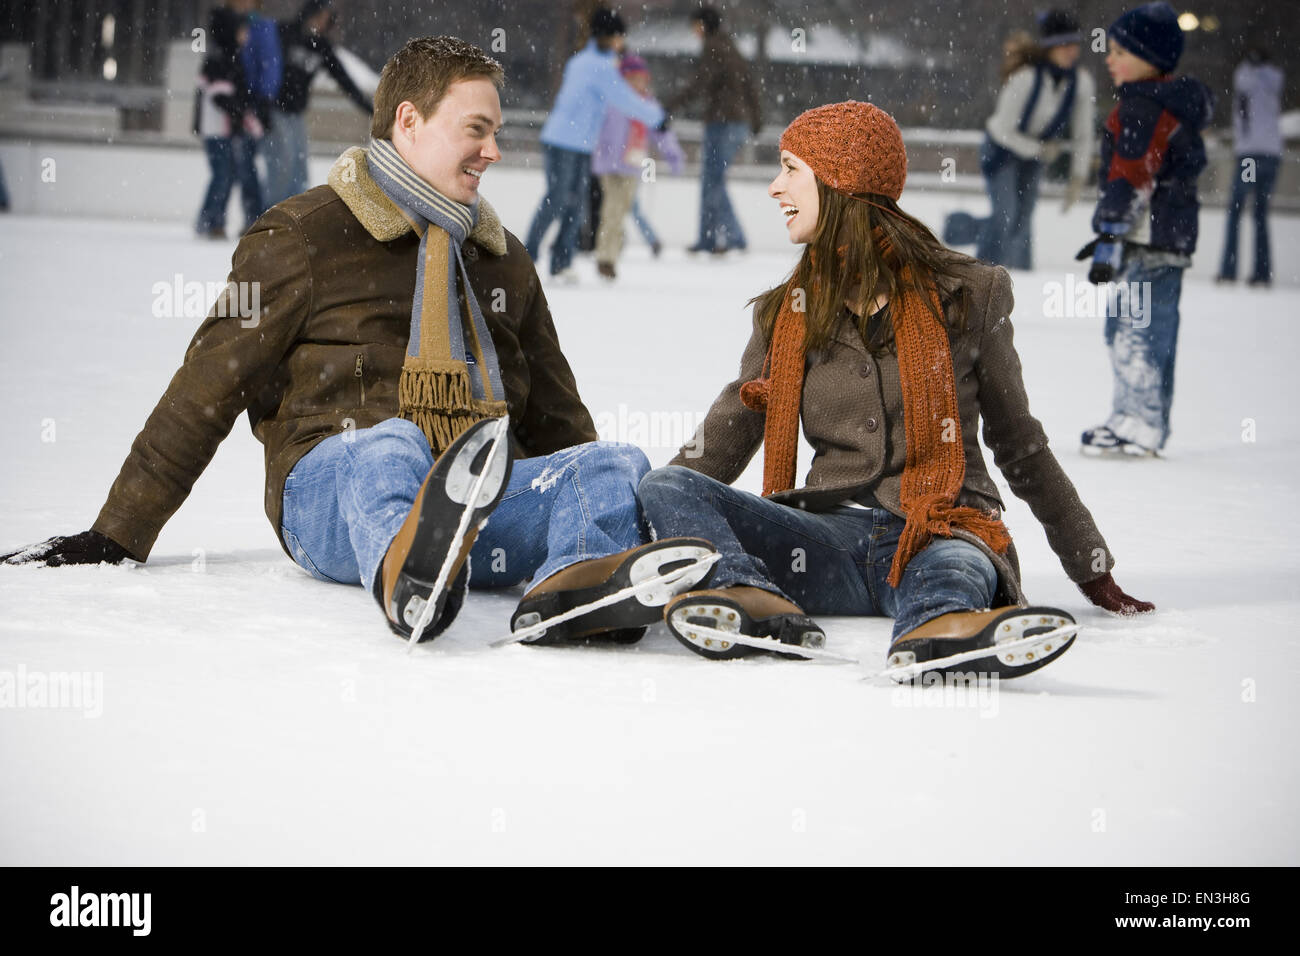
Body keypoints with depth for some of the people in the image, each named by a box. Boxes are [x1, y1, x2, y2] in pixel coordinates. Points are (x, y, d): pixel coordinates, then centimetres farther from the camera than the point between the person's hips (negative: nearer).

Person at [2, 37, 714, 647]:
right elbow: (207, 389, 6)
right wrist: (115, 536, 4)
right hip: (332, 486, -5)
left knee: (617, 464, -23)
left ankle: (574, 586, -59)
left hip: (477, 502, 5)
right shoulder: (302, 237, 9)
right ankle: (408, 576, -76)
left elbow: (554, 415, 35)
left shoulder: (502, 259, 27)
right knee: (391, 444, -39)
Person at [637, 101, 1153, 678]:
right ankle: (753, 599, -51)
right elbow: (724, 440, 16)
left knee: (957, 567, -40)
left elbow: (1019, 443, 15)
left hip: (938, 529, -3)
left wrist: (1093, 571, 15)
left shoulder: (964, 294, 8)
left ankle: (938, 629, -75)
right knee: (666, 487, -22)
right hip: (829, 536, 3)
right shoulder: (788, 312, 19)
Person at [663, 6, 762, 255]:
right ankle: (707, 238, 10)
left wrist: (670, 105, -26)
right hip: (740, 122, 9)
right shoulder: (730, 48, 19)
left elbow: (700, 84, -21)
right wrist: (756, 119, 38)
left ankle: (734, 237, -14)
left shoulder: (712, 47, -8)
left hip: (721, 121, -9)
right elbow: (749, 84, 26)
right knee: (709, 180, 12)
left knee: (713, 181, -9)